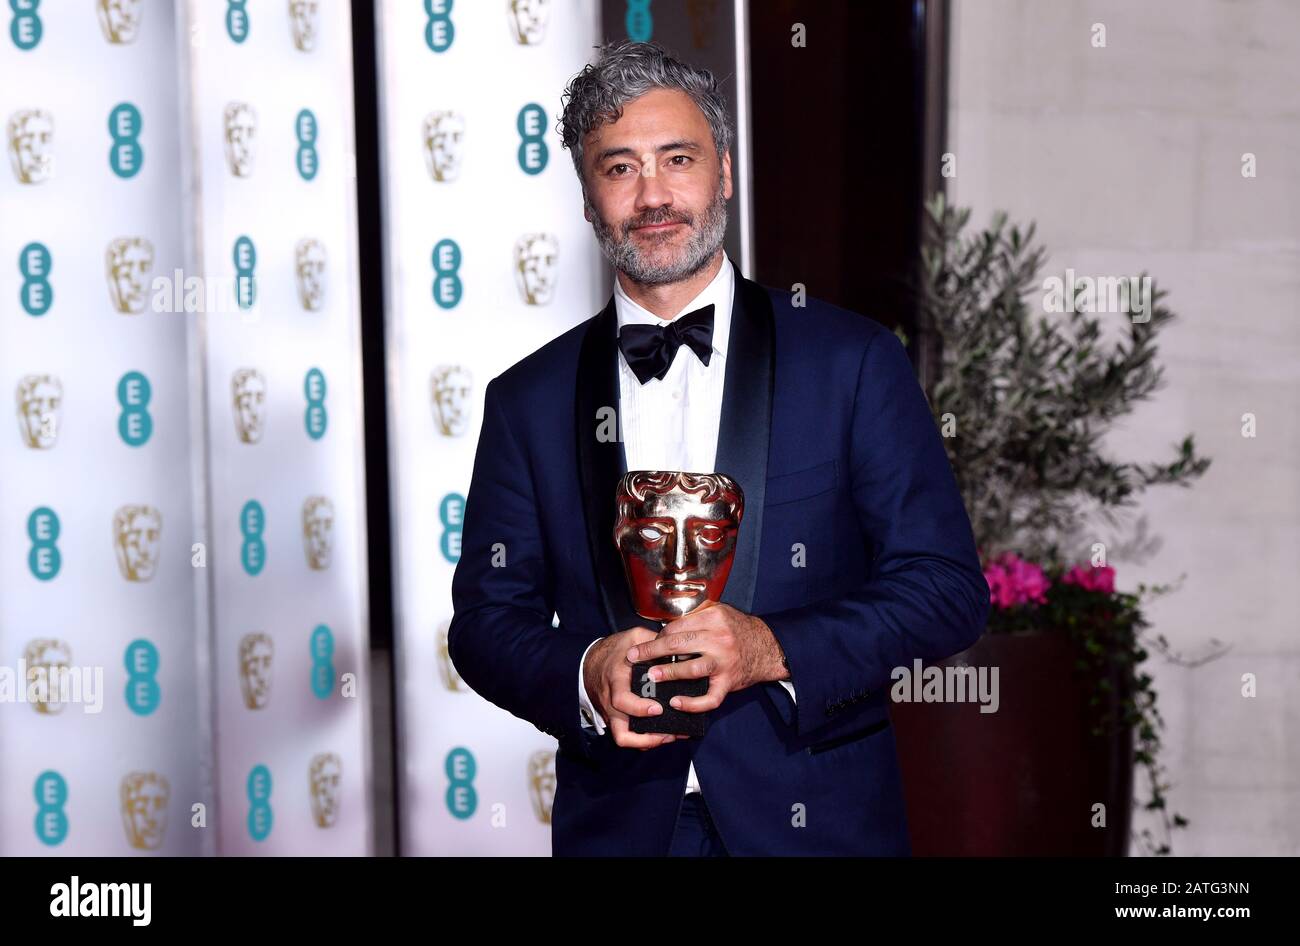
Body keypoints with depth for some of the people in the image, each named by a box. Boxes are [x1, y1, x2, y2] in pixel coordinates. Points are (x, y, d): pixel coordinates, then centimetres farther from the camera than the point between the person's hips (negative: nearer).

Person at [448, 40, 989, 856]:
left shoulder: (855, 360, -3)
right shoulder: (529, 400, 4)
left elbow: (949, 588, -5)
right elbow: (486, 619, 5)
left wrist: (774, 648, -19)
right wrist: (586, 675, -15)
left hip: (817, 819, -1)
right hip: (616, 823, 2)